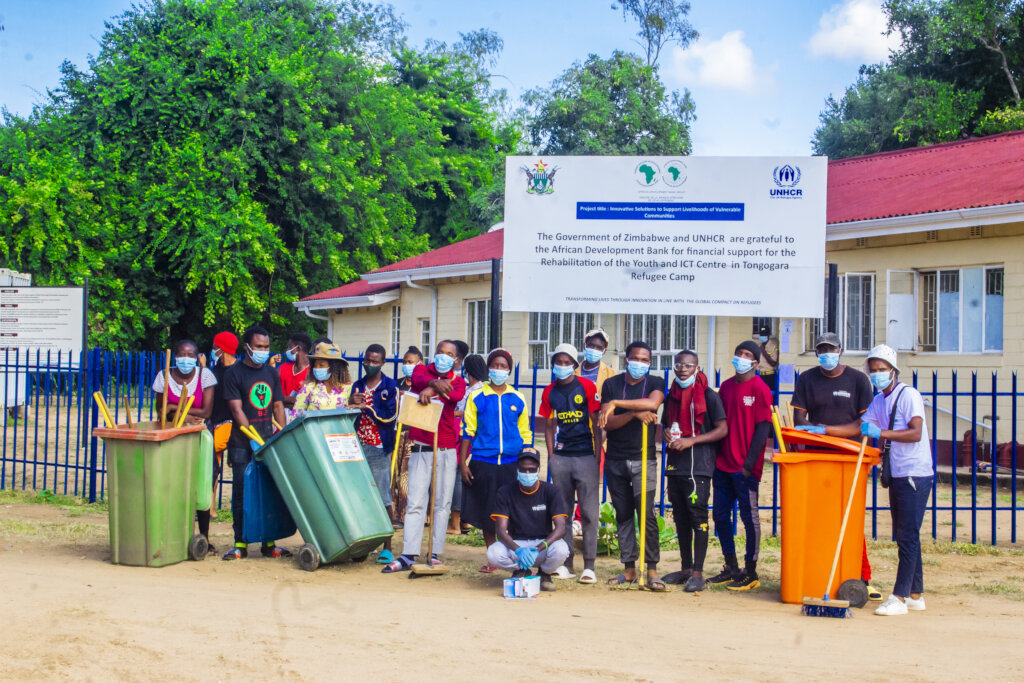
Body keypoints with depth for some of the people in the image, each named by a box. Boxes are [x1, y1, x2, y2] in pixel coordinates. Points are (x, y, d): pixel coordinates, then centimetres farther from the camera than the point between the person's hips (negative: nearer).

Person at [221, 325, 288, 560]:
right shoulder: (234, 373, -4)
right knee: (242, 493, -1)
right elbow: (236, 409, -11)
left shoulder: (272, 373, 11)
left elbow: (278, 406, 13)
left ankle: (269, 543, 12)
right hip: (242, 446, -4)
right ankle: (240, 544, 6)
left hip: (268, 442, 4)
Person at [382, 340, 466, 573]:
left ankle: (435, 554, 7)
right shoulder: (422, 370, 9)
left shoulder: (458, 381, 8)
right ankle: (408, 555, -4)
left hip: (447, 450, 1)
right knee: (416, 502, -4)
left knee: (442, 503, 2)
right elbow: (418, 380, -16)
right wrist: (435, 383, -39)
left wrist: (433, 390, -36)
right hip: (421, 448, -1)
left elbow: (457, 395, -16)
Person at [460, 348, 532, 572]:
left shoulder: (518, 400, 8)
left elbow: (525, 435, 12)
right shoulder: (477, 398, 5)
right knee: (486, 512, 5)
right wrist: (463, 462, 1)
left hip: (512, 463, 0)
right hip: (483, 463, 0)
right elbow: (468, 431, 6)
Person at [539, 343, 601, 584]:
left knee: (589, 512, -4)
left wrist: (597, 456, -4)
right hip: (560, 456, 4)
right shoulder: (550, 392, 10)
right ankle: (566, 564, 13)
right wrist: (550, 456, 8)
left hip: (585, 456, -4)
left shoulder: (587, 387, -1)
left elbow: (597, 423, 0)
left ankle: (589, 566, 1)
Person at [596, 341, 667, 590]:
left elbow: (652, 403, -21)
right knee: (623, 515, 6)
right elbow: (607, 424, -2)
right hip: (615, 460, 2)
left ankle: (652, 570, -5)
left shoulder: (655, 383, 3)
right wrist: (634, 413, -17)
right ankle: (629, 569, 12)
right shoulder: (611, 384, 6)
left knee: (646, 513, -10)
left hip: (643, 459, -2)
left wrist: (616, 403, -21)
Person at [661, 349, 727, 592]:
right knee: (680, 517, 11)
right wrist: (668, 435, 2)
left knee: (698, 515, -8)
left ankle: (698, 573, -6)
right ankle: (686, 568, 20)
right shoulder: (672, 396, 15)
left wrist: (691, 440, -15)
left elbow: (722, 429, -8)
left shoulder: (709, 395, -4)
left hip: (699, 465, -6)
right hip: (675, 463, 6)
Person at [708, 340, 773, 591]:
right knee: (720, 516, 9)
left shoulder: (760, 389, -7)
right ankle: (731, 569, 21)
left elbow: (763, 429, -10)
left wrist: (749, 464, -14)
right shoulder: (726, 386, 12)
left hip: (745, 468, -7)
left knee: (749, 517, 0)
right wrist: (714, 458, 9)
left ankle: (751, 573, 9)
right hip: (723, 464, 7)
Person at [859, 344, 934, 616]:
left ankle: (900, 598, -8)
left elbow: (916, 433, -23)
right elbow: (860, 427, 16)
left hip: (916, 474, -8)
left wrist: (881, 432, -29)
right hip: (897, 476, 8)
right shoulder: (879, 401, 13)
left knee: (907, 535, -8)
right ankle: (915, 595, 19)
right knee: (904, 535, 12)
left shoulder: (909, 395, -12)